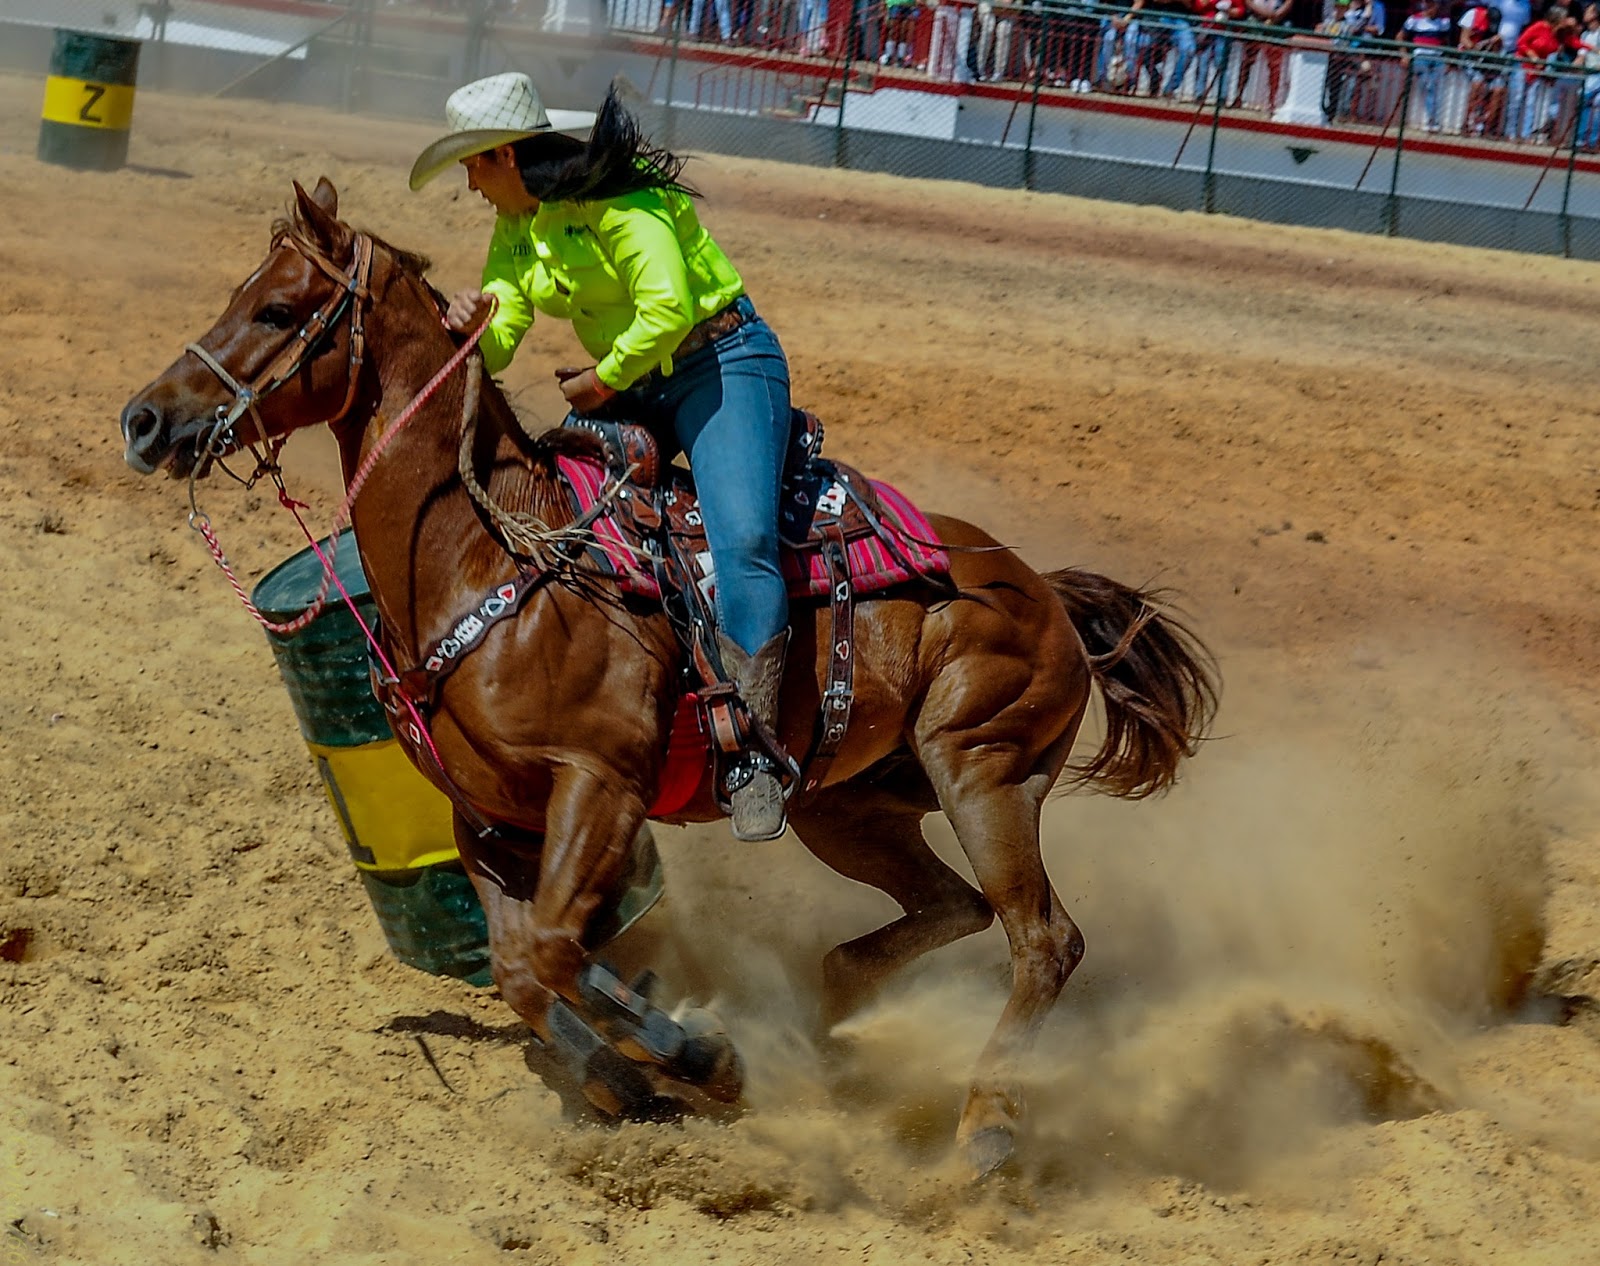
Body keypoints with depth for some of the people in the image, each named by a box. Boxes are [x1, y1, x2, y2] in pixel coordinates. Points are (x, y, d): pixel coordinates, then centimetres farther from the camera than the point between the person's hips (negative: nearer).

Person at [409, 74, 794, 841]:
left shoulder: (619, 202, -19)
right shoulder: (514, 230, 8)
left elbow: (667, 309, -29)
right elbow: (496, 350, 4)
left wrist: (602, 382, -16)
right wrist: (473, 326, -19)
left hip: (721, 364, -9)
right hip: (629, 386, 9)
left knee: (739, 538, -28)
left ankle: (750, 753, -30)